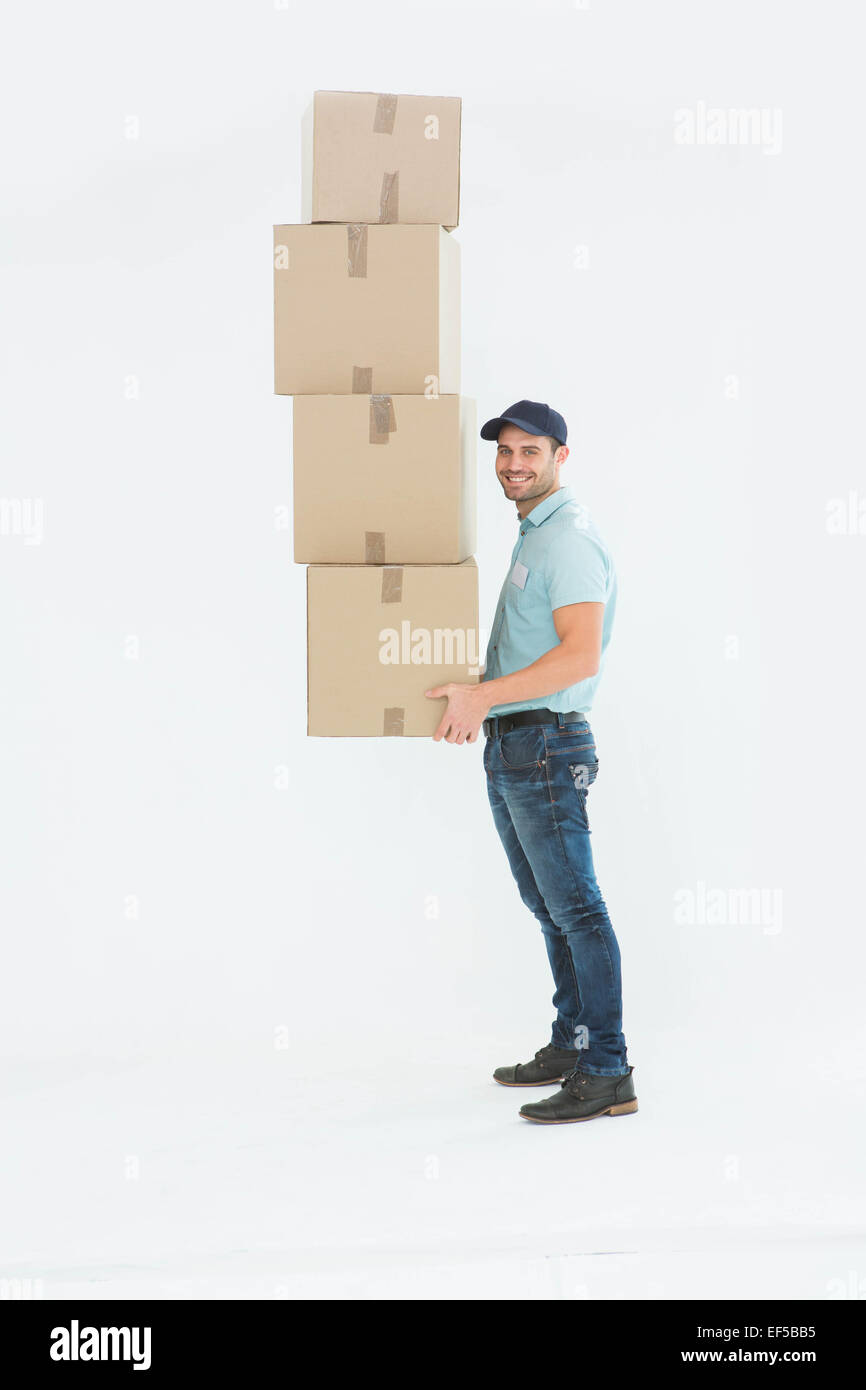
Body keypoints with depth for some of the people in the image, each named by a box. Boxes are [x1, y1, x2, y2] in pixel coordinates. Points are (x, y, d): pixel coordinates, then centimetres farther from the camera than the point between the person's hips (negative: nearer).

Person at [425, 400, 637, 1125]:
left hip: (546, 744, -10)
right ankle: (570, 1045, 25)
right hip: (510, 745, 10)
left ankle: (607, 1076, -5)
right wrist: (478, 700, 24)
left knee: (576, 909, -8)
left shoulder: (571, 538, -14)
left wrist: (482, 694, -25)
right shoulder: (533, 535, 19)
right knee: (550, 907, 15)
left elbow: (582, 656, -25)